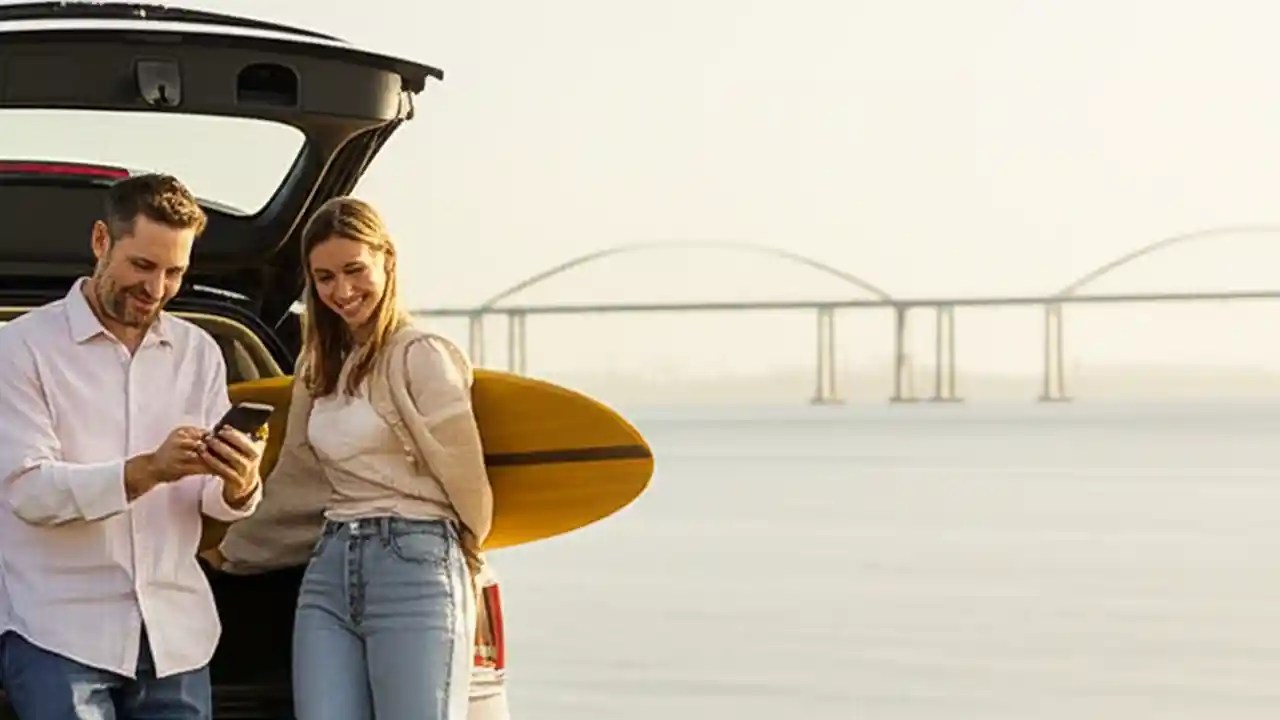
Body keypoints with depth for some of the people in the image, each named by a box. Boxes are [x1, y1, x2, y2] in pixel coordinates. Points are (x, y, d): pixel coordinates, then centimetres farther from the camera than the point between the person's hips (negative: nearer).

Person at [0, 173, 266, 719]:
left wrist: (239, 487, -18)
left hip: (176, 633, 4)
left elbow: (217, 502, 7)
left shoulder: (198, 352, 12)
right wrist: (150, 470, -27)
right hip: (61, 634, -4)